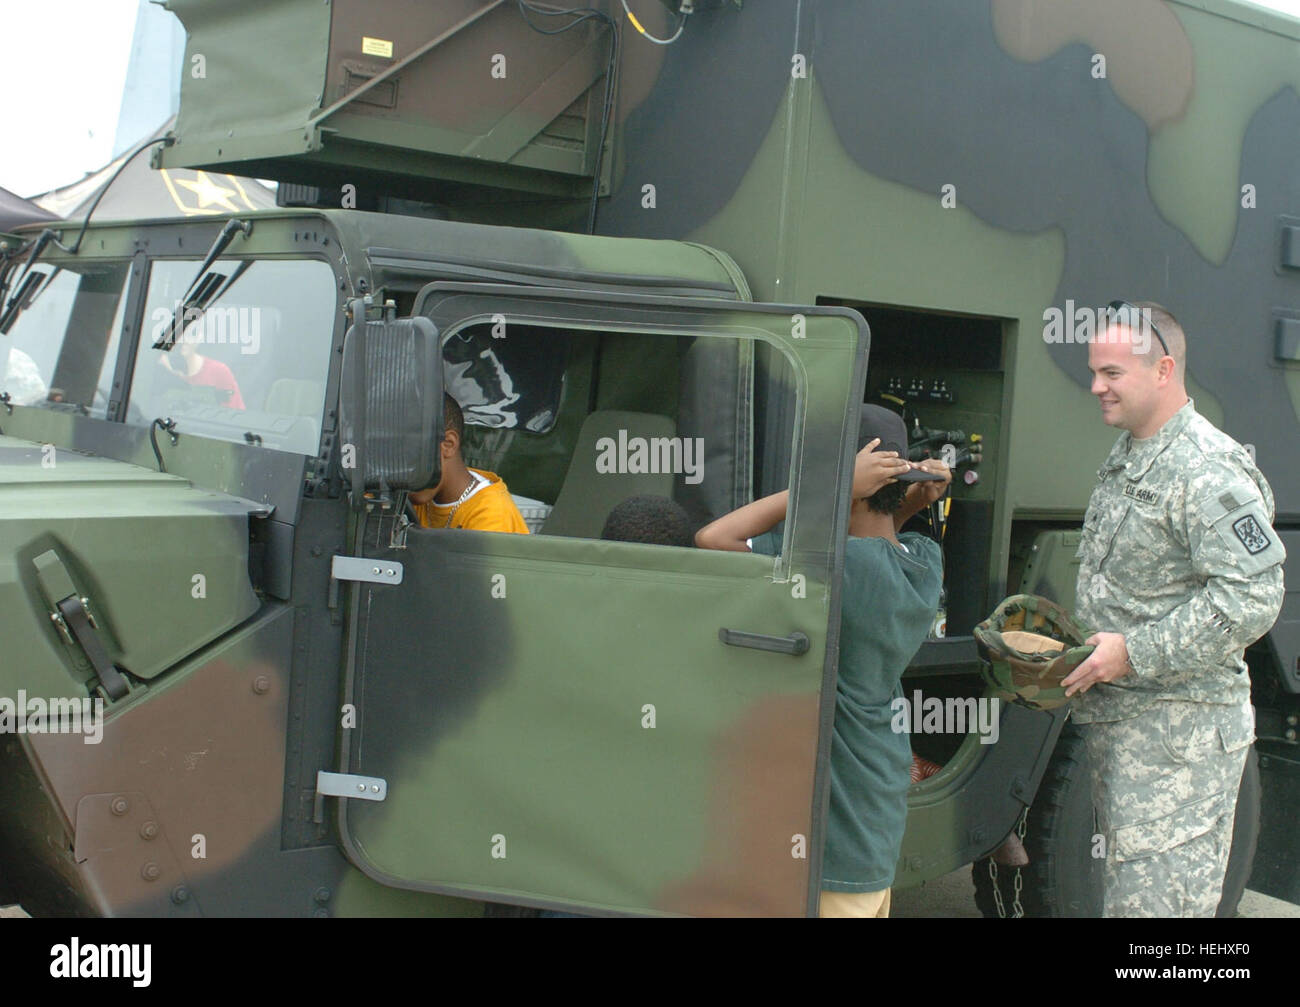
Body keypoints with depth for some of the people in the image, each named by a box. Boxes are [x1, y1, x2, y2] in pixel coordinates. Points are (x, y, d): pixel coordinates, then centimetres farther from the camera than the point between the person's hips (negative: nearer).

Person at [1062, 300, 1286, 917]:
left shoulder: (1211, 470, -16)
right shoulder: (1123, 461, 15)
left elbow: (1252, 598, -23)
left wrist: (1135, 652, -22)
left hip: (1179, 729, -9)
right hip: (1111, 717, 9)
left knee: (1152, 898, -7)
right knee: (1122, 882, 16)